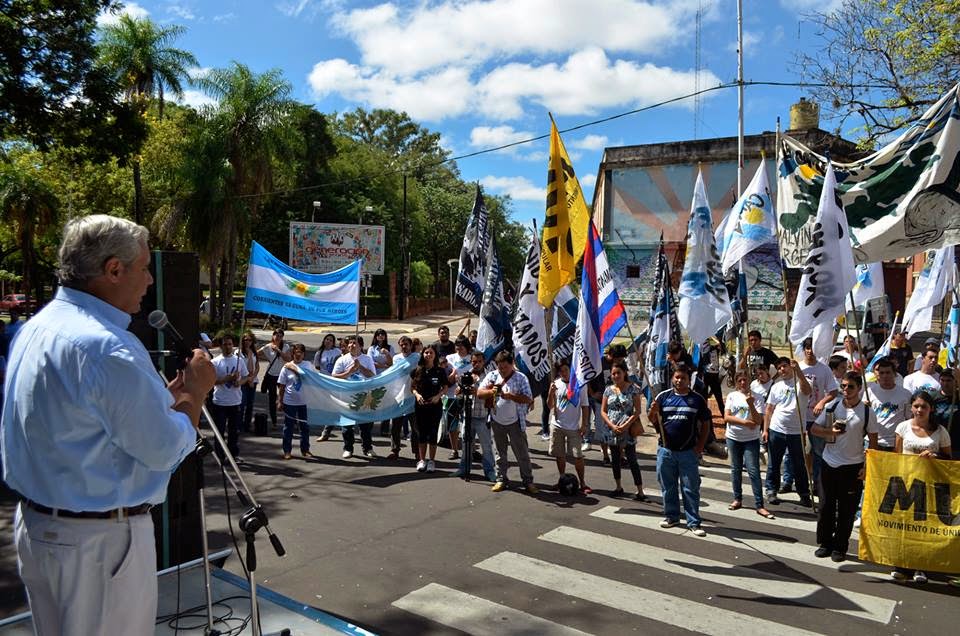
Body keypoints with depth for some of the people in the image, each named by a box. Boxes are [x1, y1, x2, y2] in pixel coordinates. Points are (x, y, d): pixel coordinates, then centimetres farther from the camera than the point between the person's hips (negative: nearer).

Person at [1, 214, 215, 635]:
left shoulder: (36, 327, 6)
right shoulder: (107, 347, -25)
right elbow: (166, 451, -21)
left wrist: (168, 395, 10)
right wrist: (196, 392, -5)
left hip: (35, 524, 10)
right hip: (101, 537, -9)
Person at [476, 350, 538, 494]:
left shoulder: (521, 378, -8)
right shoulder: (492, 376, 0)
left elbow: (528, 399, -15)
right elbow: (479, 393, -2)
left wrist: (510, 396, -27)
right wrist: (491, 391, -22)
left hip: (515, 422, -3)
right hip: (497, 421, 3)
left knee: (522, 453, 3)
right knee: (500, 453, 14)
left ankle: (528, 481, 13)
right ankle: (501, 480, 24)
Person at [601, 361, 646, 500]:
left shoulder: (632, 388, -5)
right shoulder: (608, 390, 4)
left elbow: (638, 410, -8)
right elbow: (603, 411, 4)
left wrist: (626, 425, -17)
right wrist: (612, 425, -10)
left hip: (628, 430, -4)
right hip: (612, 430, 4)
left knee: (632, 460, -5)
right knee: (615, 460, 13)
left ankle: (640, 491, -1)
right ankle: (619, 487, 28)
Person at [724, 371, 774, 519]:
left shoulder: (757, 397, -5)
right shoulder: (732, 396, 0)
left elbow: (758, 421, -11)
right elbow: (726, 417, -7)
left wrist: (750, 404, -22)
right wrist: (745, 422, -16)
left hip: (751, 439, -2)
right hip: (733, 438, 2)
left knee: (753, 471, -6)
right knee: (735, 469, 12)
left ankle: (759, 505, -3)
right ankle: (737, 499, 25)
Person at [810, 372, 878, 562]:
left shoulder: (866, 411, -4)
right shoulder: (832, 406, 1)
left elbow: (873, 441, 0)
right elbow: (814, 429, 3)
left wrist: (867, 466, -5)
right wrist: (830, 431, -16)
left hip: (853, 466, -2)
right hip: (829, 463, 2)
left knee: (847, 510, 5)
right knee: (825, 506, 7)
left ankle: (840, 547, 18)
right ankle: (825, 543, 21)